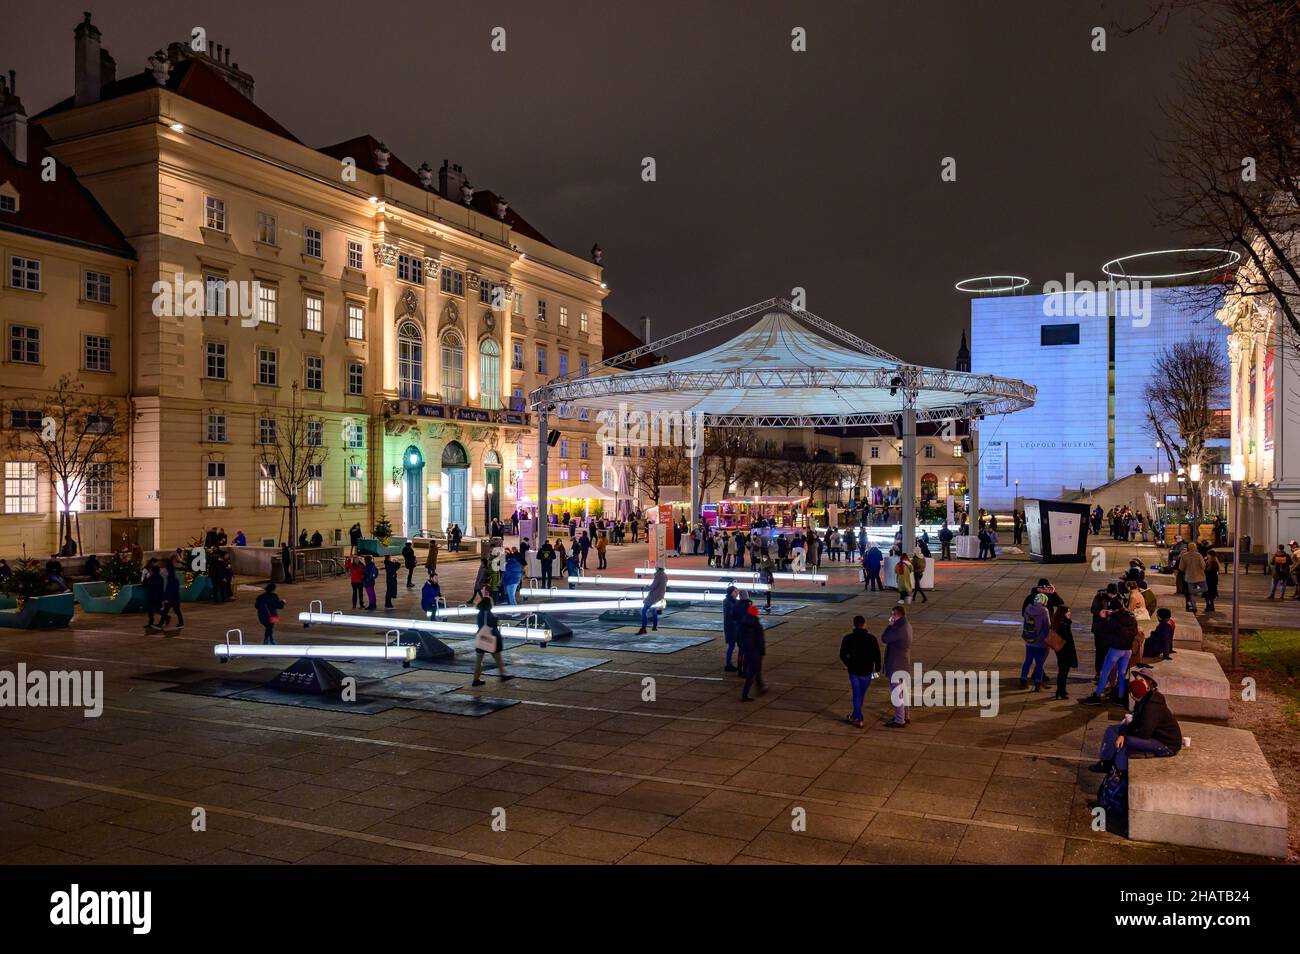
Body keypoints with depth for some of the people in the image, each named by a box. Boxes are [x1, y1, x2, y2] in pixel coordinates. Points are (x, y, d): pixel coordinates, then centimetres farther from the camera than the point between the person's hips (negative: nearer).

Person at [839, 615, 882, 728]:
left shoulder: (848, 639, -8)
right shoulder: (871, 639, -9)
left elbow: (842, 655, -3)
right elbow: (877, 655, -5)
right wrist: (877, 668, 9)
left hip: (853, 671, 0)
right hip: (867, 672, 0)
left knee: (856, 694, 9)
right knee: (860, 694, 15)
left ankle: (859, 719, 5)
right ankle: (855, 716, 28)